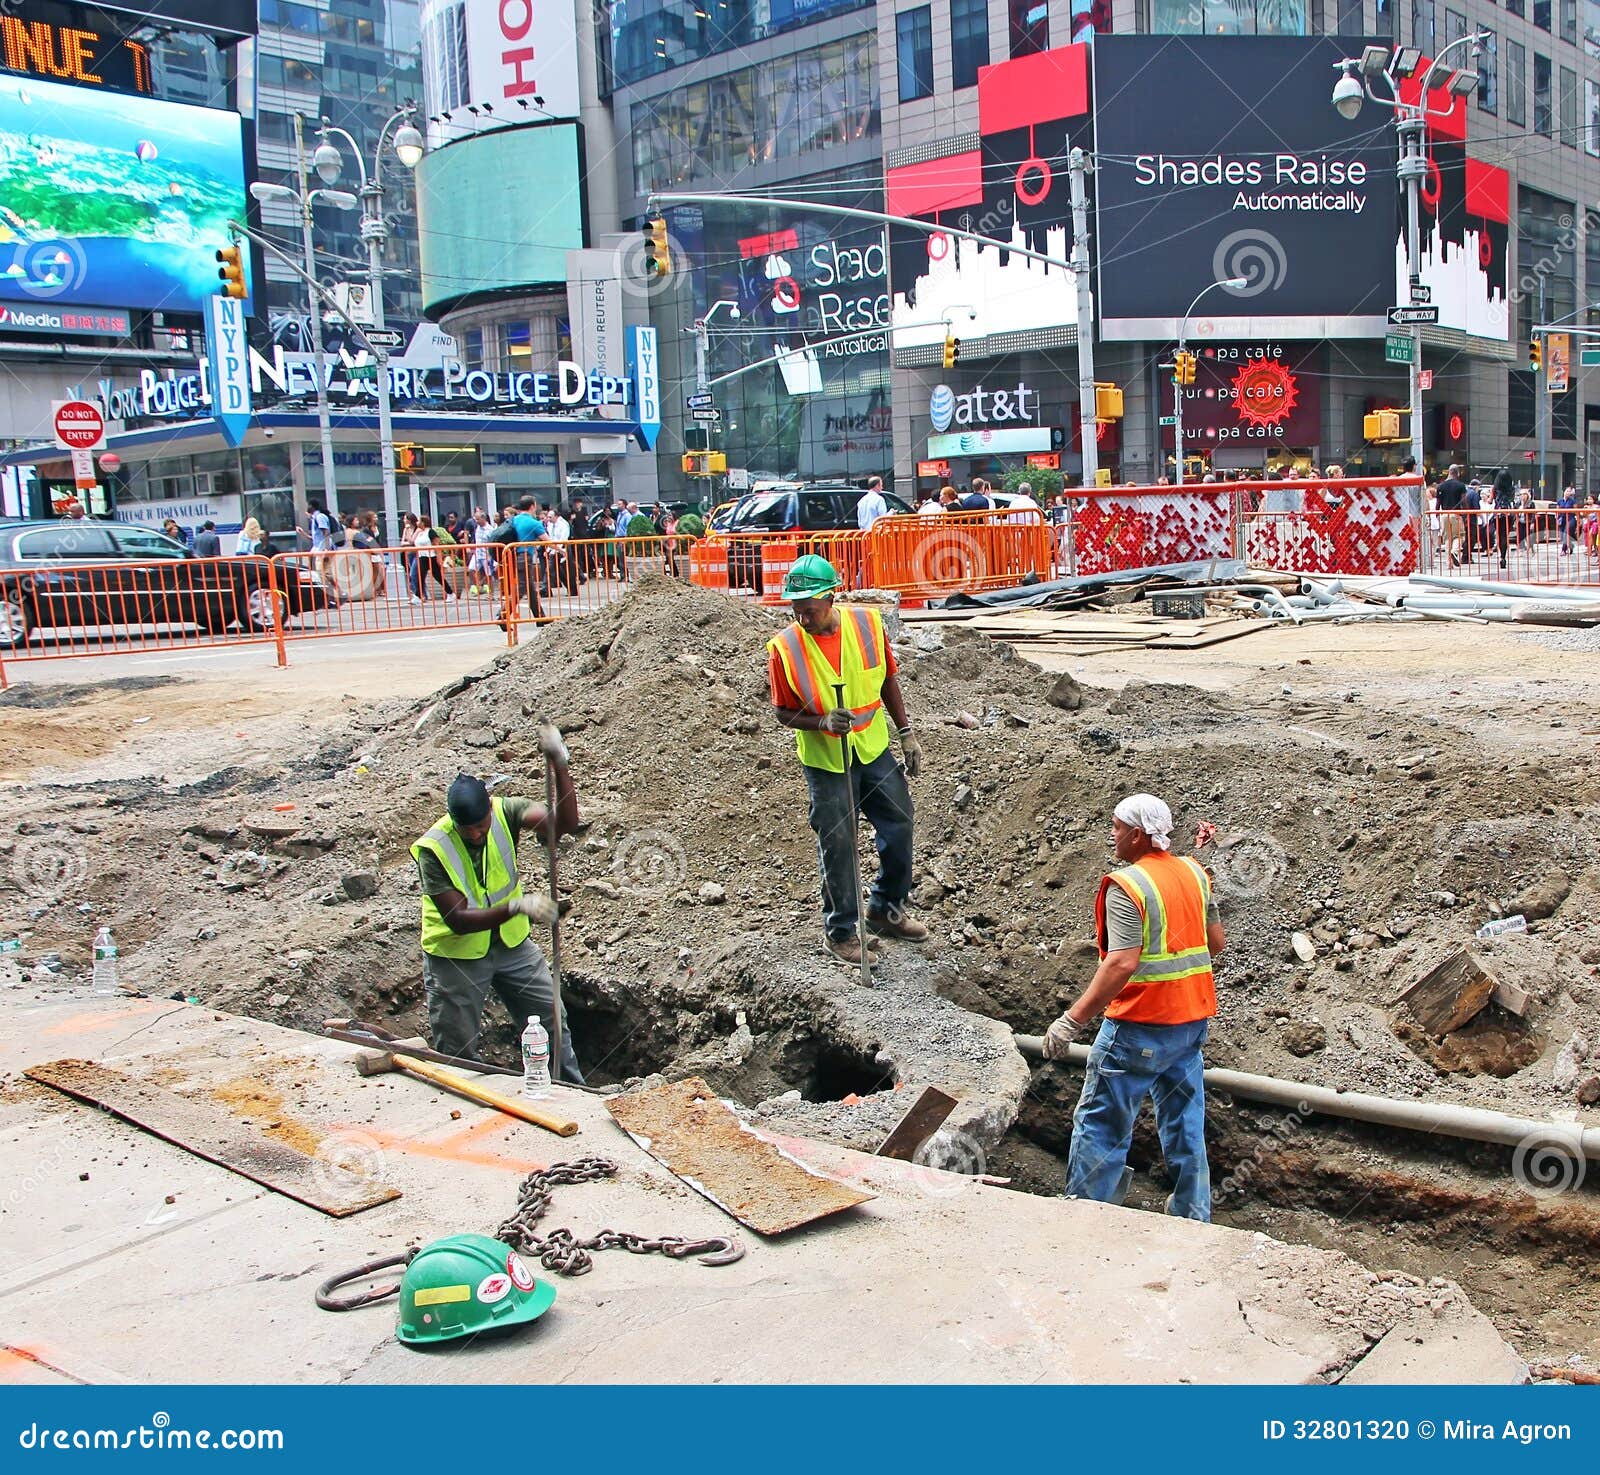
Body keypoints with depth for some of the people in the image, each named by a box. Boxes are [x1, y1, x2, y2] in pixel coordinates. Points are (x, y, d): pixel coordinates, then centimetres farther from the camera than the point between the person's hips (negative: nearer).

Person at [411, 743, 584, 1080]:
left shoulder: (504, 813, -17)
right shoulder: (432, 849, -27)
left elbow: (564, 823, -33)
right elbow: (458, 920, -31)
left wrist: (559, 765, -49)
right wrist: (517, 906, -44)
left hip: (511, 942, 4)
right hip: (456, 954, -4)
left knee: (552, 1024, 10)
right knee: (456, 1052, 5)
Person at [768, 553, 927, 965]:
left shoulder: (867, 623, -10)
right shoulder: (784, 648, -17)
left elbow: (887, 681, 4)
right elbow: (784, 712, -8)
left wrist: (907, 734, 3)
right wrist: (822, 722, -26)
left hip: (874, 748, 4)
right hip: (826, 760, -3)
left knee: (899, 826, 12)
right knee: (837, 845, 4)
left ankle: (885, 910, 34)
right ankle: (841, 929, 23)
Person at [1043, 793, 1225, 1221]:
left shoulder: (1127, 885, -17)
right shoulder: (1194, 873, 6)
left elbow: (1122, 964, -25)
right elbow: (1215, 941, 13)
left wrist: (1072, 1020, -24)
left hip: (1141, 1025, -8)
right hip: (1192, 1020, 8)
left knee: (1100, 1122, 3)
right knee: (1185, 1125, 17)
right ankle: (1193, 1216, 25)